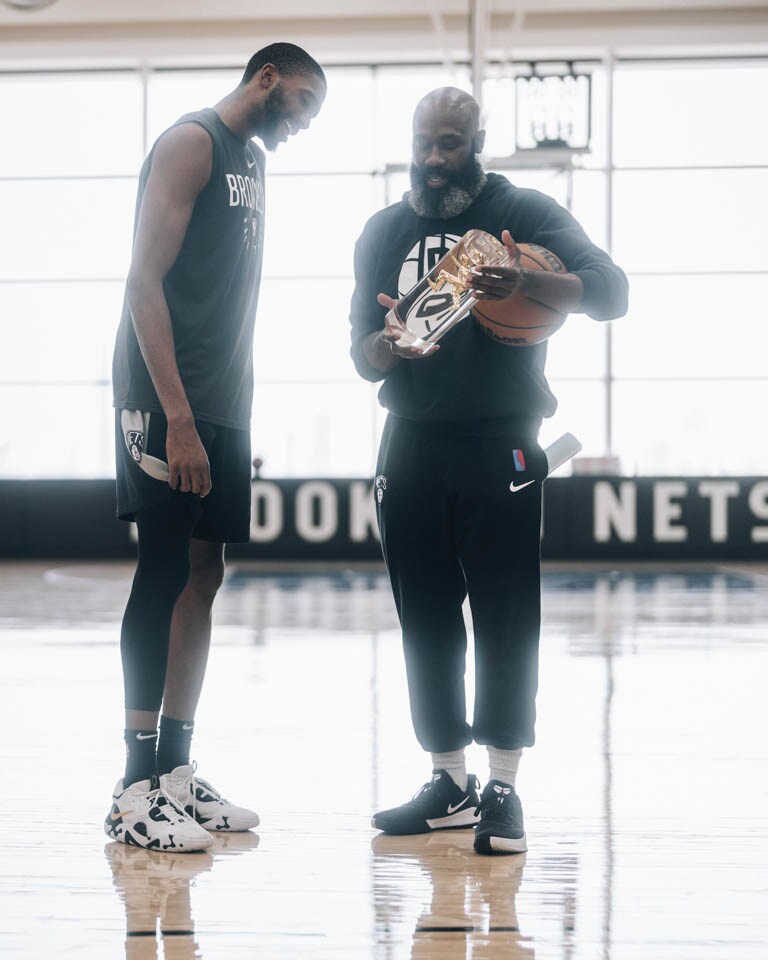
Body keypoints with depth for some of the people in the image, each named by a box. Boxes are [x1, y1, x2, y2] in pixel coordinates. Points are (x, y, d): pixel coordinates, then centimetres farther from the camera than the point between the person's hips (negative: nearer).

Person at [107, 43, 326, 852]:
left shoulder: (251, 161, 19)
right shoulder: (192, 143, -9)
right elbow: (145, 282, -17)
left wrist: (234, 418, 17)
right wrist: (178, 418, -23)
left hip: (224, 403, 9)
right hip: (167, 403, -9)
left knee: (201, 578, 9)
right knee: (165, 574, -9)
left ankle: (177, 772, 14)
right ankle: (136, 790, -7)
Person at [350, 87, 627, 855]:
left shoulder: (524, 213, 0)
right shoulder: (385, 231, 12)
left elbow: (609, 291, -12)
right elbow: (361, 354, 10)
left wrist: (525, 285, -31)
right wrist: (385, 345, -16)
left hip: (500, 445, -4)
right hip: (412, 444, 4)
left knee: (505, 617, -5)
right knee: (426, 619, 5)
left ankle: (504, 791, -1)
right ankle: (449, 784, 14)